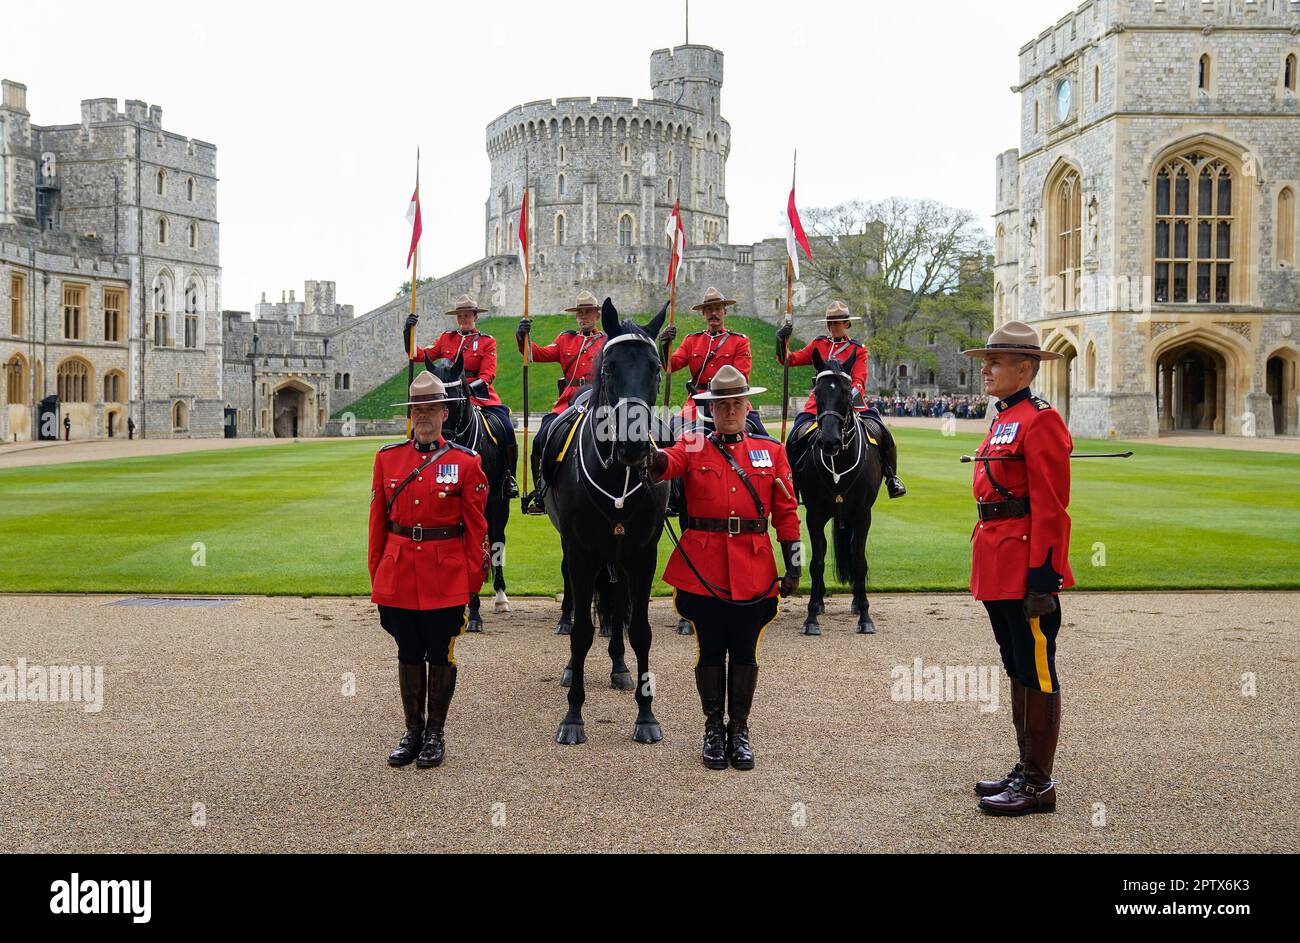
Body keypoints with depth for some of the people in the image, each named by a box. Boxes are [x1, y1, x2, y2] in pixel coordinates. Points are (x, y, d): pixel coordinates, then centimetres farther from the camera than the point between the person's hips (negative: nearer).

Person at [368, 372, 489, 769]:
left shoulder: (465, 462, -2)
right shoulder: (387, 458, 5)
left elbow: (476, 526, -1)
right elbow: (378, 522, 8)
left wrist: (474, 577, -4)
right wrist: (376, 574, 8)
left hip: (447, 576, -2)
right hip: (399, 574, 2)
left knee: (441, 656, 6)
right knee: (408, 655, 11)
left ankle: (435, 734, 19)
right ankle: (412, 732, 23)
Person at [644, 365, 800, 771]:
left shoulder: (771, 451, 8)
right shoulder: (693, 446, 4)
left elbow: (786, 511, 8)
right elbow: (668, 463, -20)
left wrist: (793, 566, 2)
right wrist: (652, 458, -44)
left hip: (753, 570, 1)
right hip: (703, 567, -1)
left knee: (744, 652, 8)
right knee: (710, 650, 8)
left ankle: (739, 730, 22)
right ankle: (714, 729, 21)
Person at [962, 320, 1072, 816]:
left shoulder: (1040, 421, -13)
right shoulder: (1001, 421, 16)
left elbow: (1049, 507, -18)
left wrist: (1042, 574, -21)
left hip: (1025, 565, -10)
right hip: (998, 567, 10)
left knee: (1036, 671, -1)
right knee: (1017, 667, 16)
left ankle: (1038, 785, 7)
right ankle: (1027, 769, 26)